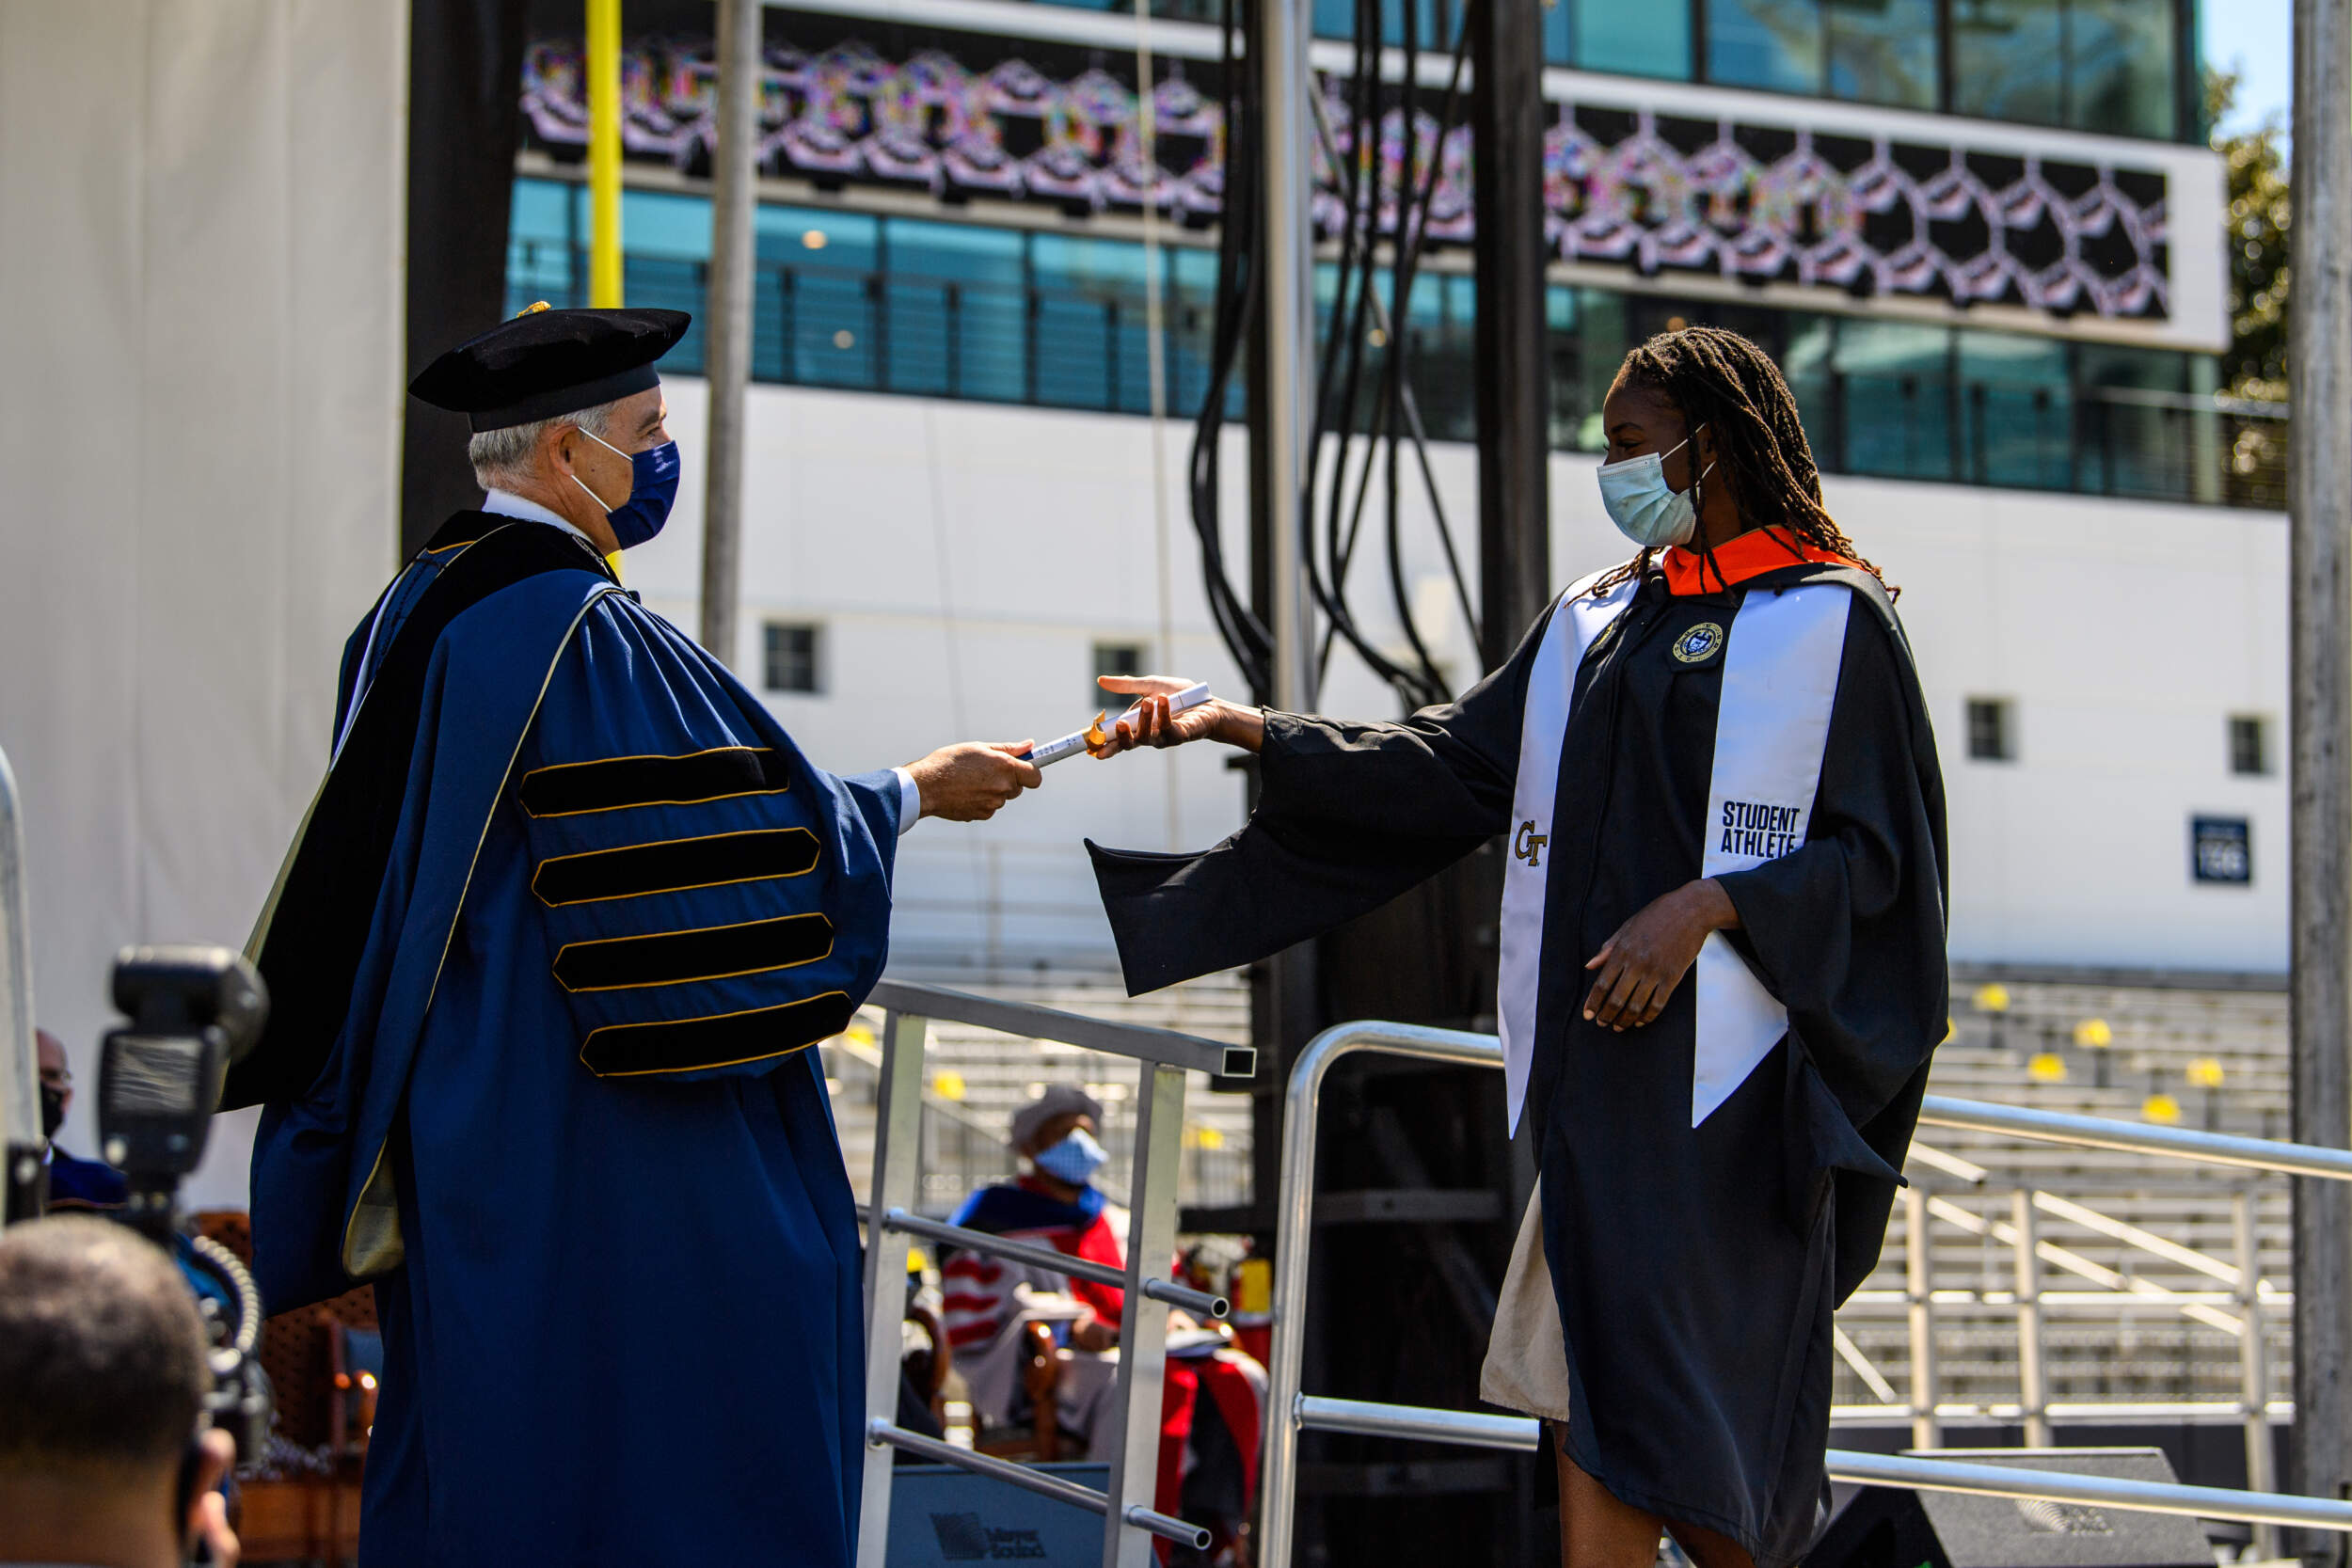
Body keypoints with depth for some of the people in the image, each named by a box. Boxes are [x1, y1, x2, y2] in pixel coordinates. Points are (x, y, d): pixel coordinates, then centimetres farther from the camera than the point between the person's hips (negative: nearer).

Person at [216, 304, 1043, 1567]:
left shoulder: (416, 608, 11)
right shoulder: (577, 630, -18)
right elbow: (750, 832, -17)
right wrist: (917, 792, -4)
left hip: (452, 1119, 10)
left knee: (477, 1441, 14)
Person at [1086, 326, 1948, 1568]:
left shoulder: (1831, 622, -2)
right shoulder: (1596, 620, 17)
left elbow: (1876, 851, -6)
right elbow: (1461, 760, 11)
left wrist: (1706, 907, -19)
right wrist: (1256, 732, 2)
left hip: (1727, 1068, -6)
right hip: (1601, 1060, 6)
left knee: (1676, 1420, -8)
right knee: (1585, 1384, 1)